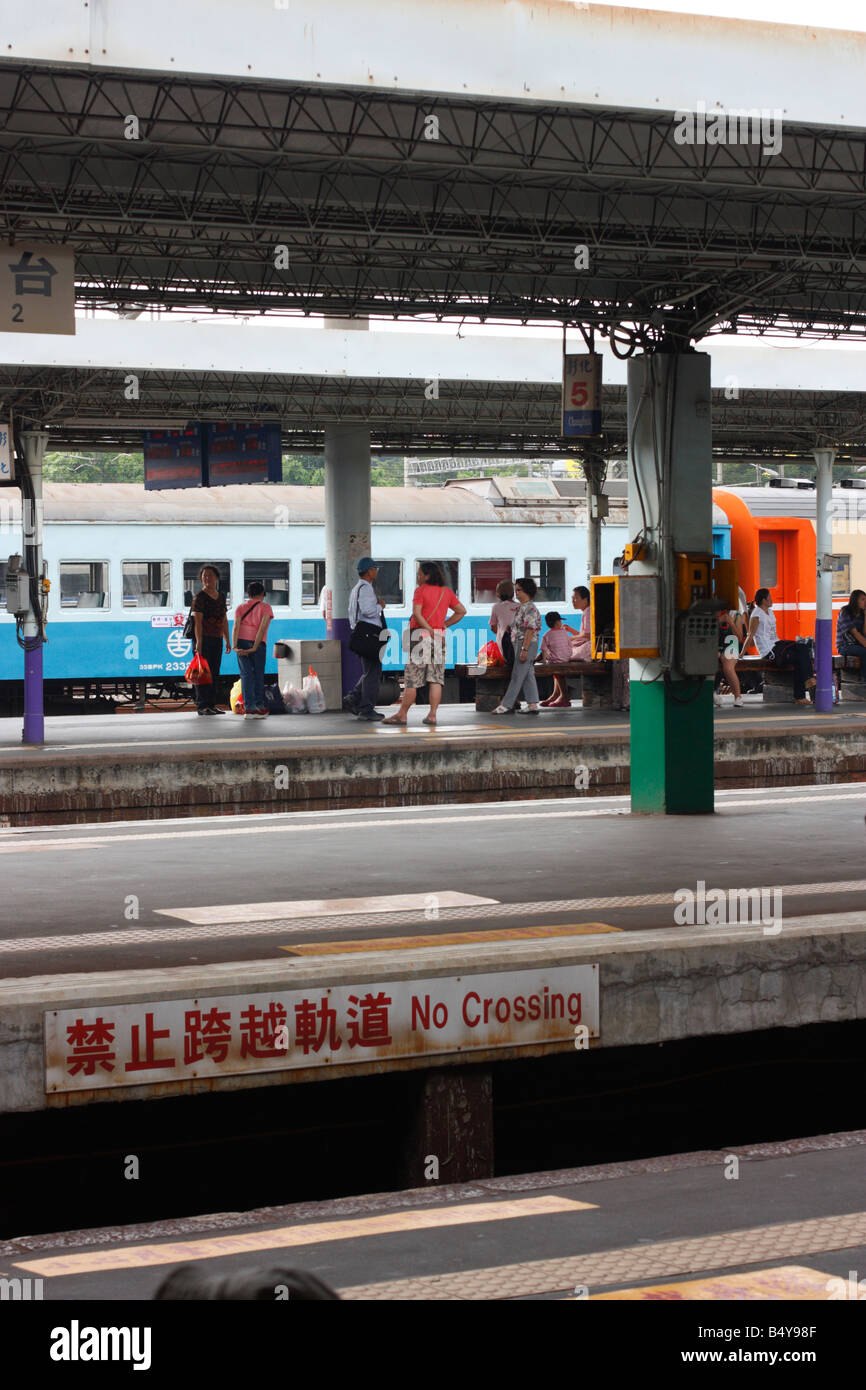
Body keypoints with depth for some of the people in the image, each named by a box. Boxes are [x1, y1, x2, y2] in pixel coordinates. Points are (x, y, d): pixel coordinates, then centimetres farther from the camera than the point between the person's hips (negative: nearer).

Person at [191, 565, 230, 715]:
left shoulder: (221, 597, 15)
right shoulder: (200, 597, -8)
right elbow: (197, 621, -15)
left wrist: (227, 640, 14)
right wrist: (199, 643, -21)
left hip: (217, 639, 7)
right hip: (204, 639, -7)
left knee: (214, 673, 8)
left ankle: (211, 704, 13)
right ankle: (201, 706, -6)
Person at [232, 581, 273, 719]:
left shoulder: (240, 607, 11)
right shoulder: (265, 607, 3)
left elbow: (236, 626, -3)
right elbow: (262, 628, -10)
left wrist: (235, 646, -12)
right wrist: (255, 648, -13)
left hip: (241, 641, 2)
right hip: (257, 644, -2)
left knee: (246, 674, 2)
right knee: (259, 674, 9)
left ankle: (249, 708, -5)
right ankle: (259, 706, 12)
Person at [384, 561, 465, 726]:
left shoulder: (421, 590, -7)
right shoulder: (447, 592, 10)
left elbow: (417, 613, -17)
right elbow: (461, 611, 15)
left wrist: (430, 630, -13)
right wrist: (445, 625, 10)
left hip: (421, 635, -5)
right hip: (439, 637, 5)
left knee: (411, 678, -2)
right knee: (436, 678, 3)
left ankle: (402, 714, 2)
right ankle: (432, 715, -1)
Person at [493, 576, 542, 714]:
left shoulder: (529, 608, -15)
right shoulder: (522, 607, 17)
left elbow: (530, 630, -21)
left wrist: (524, 649, -24)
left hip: (527, 644, -10)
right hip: (520, 644, 10)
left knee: (517, 676, -7)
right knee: (528, 676, 8)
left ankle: (507, 705, -6)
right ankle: (533, 705, 7)